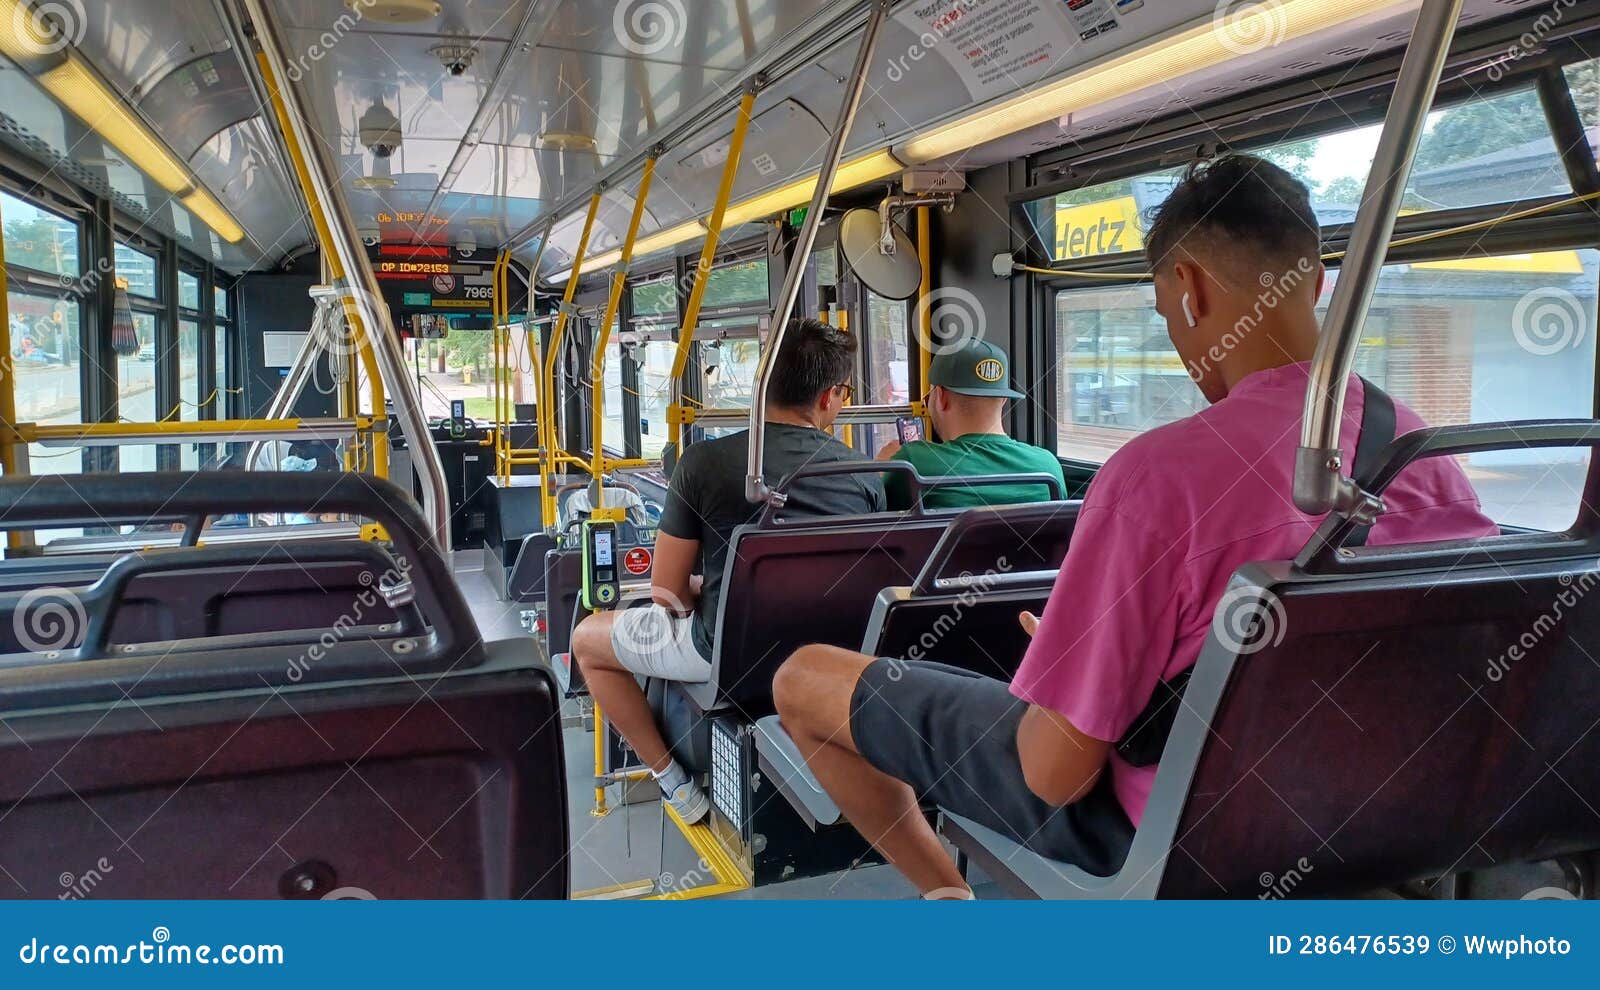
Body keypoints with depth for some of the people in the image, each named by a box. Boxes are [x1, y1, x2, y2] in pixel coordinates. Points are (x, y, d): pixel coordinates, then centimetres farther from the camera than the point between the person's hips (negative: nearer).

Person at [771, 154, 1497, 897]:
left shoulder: (1160, 472, -31)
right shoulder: (1425, 453, -11)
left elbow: (1058, 771, -27)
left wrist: (1056, 660, -4)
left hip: (1146, 816, -6)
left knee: (806, 679, 3)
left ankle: (946, 898, 17)